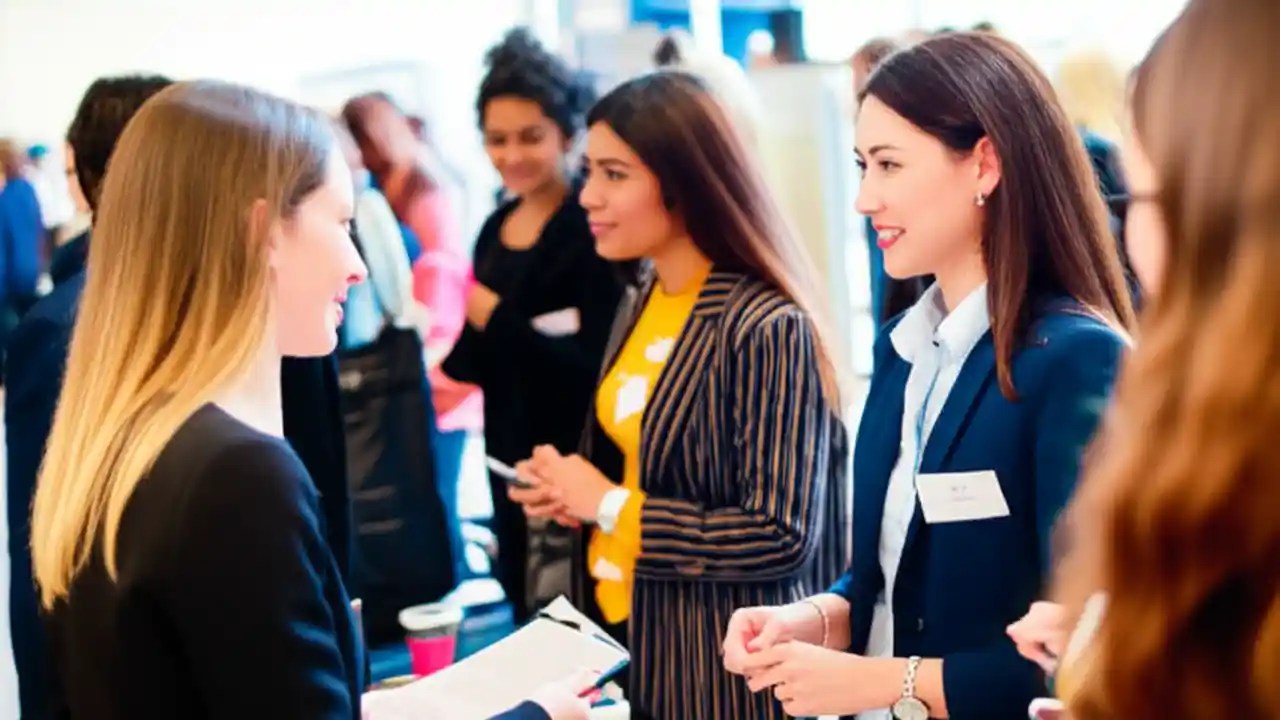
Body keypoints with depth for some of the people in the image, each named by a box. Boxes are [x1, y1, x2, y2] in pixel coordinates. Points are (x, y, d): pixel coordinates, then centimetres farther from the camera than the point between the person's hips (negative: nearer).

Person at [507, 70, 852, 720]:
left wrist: (609, 506, -18)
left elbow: (782, 537, -23)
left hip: (730, 660, -8)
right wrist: (575, 494, -2)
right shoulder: (642, 304, 5)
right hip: (635, 636, 8)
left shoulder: (766, 327, -20)